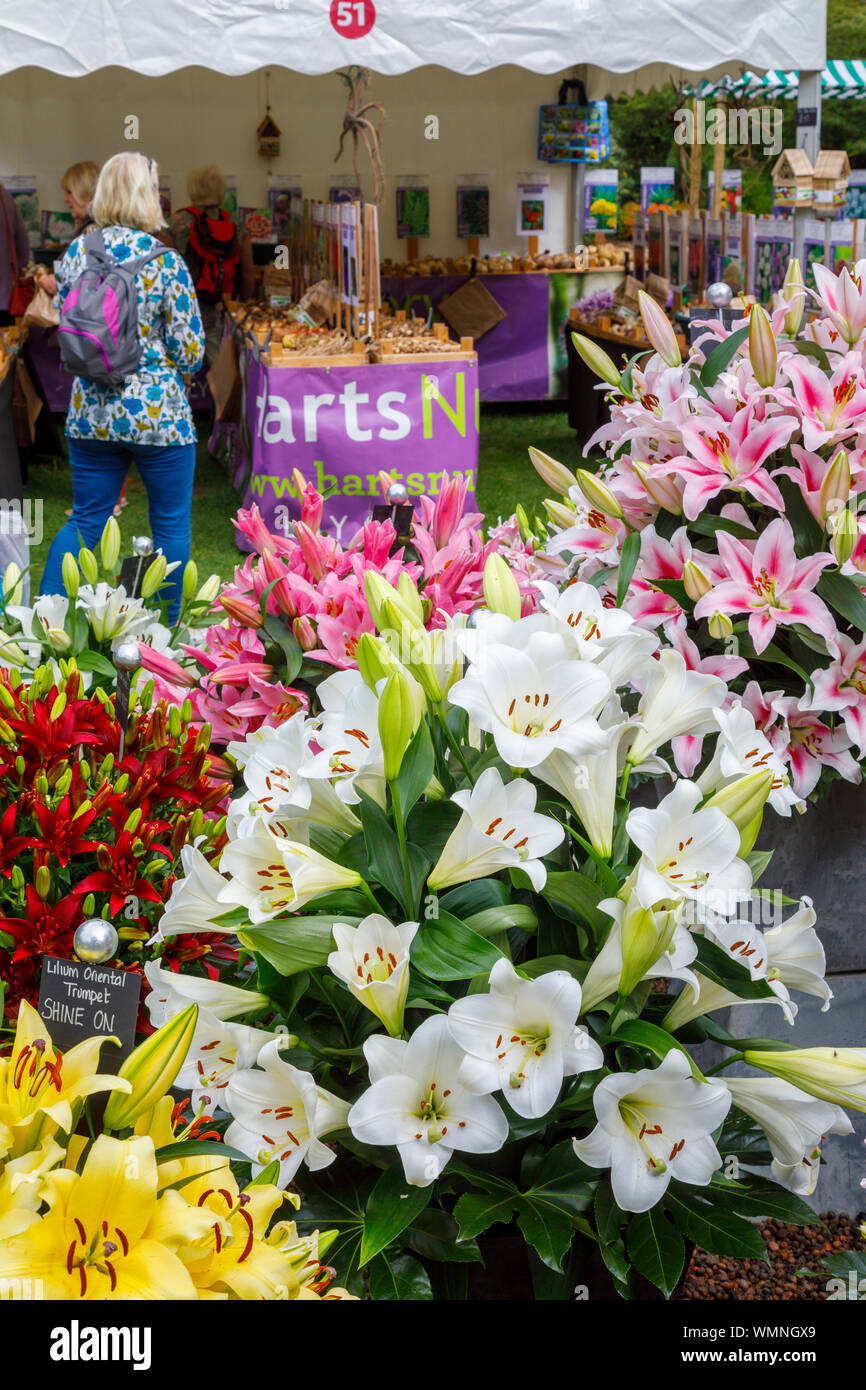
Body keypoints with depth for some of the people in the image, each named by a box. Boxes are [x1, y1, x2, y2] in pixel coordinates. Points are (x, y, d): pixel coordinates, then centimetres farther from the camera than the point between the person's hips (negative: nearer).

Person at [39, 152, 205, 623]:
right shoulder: (164, 261, -14)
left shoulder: (74, 254, 1)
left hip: (90, 412, 5)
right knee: (171, 524, 10)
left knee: (85, 519, 15)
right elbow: (190, 352, -10)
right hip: (157, 414, -5)